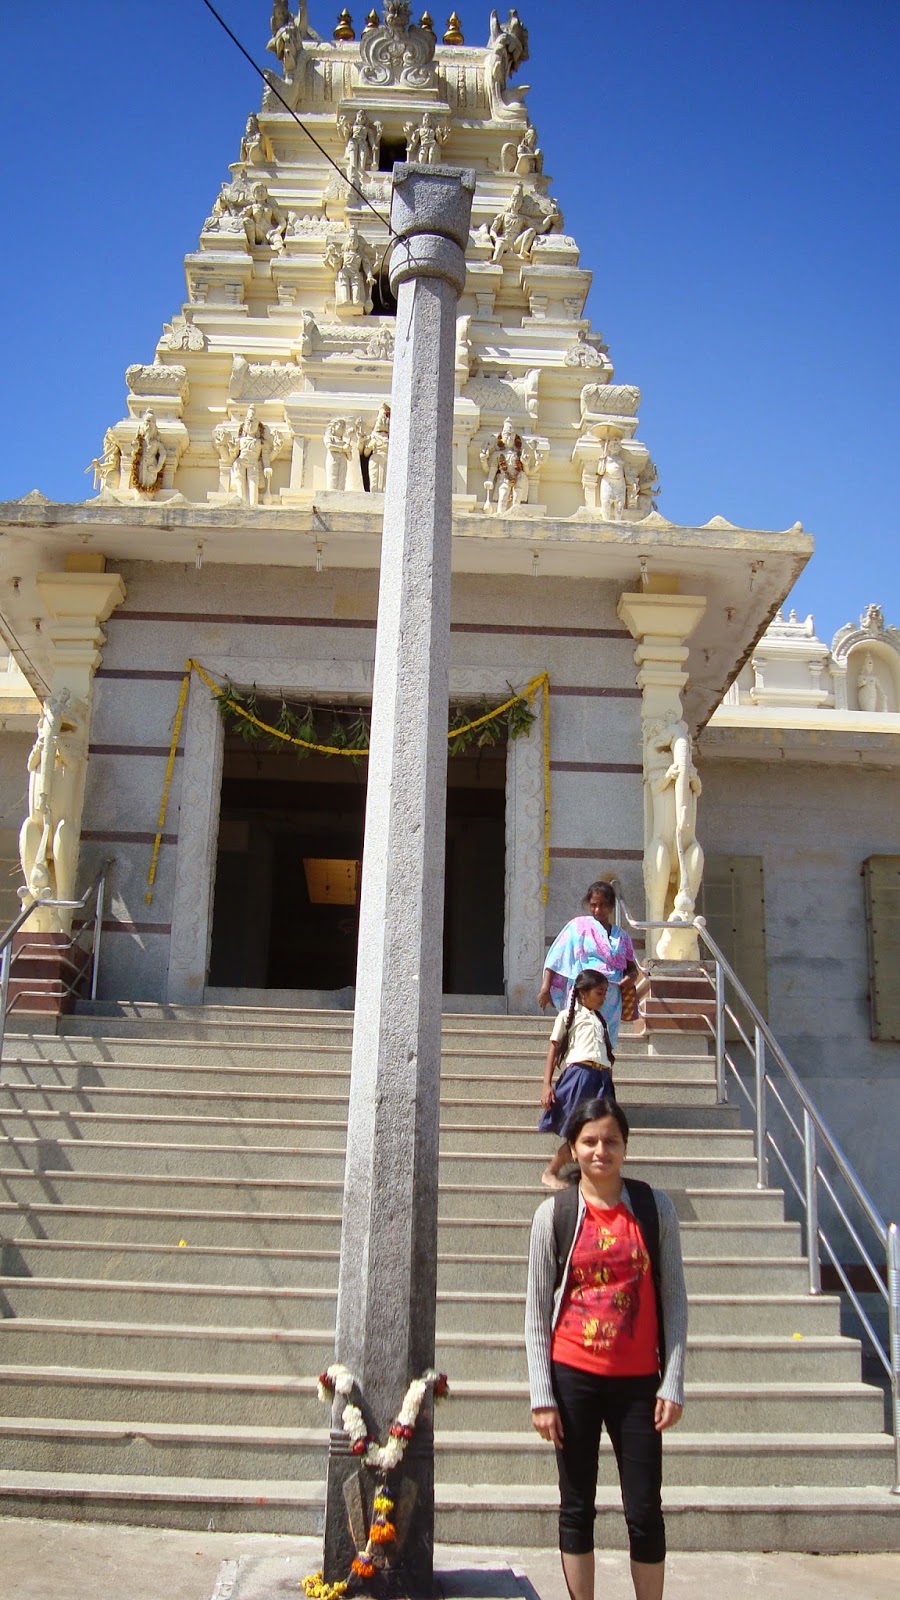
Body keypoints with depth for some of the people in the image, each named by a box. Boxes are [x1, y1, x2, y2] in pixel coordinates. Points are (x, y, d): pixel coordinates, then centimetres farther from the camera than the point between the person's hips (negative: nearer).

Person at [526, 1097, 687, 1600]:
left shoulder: (655, 1206, -1)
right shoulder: (553, 1213, -2)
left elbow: (674, 1296, 2)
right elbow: (538, 1309, 0)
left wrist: (673, 1382, -3)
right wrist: (542, 1395, -3)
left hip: (637, 1380, 0)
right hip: (572, 1377, 0)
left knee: (646, 1513, 4)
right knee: (577, 1509, 9)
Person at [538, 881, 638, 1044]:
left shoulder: (621, 936, 17)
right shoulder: (579, 926, 6)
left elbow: (632, 967, 22)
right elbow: (556, 958, 2)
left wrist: (631, 976, -2)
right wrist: (546, 988, -8)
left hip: (611, 1002, 4)